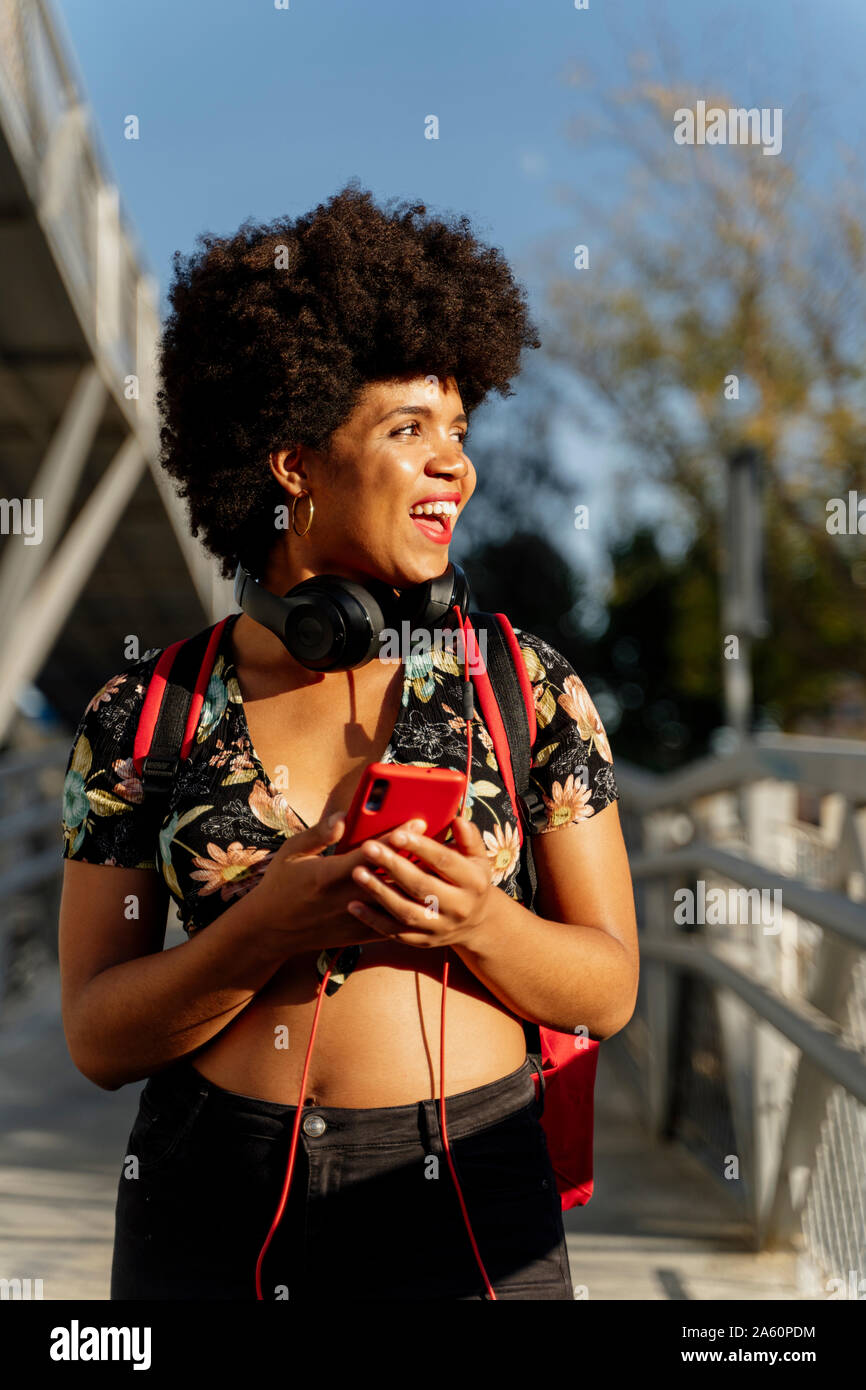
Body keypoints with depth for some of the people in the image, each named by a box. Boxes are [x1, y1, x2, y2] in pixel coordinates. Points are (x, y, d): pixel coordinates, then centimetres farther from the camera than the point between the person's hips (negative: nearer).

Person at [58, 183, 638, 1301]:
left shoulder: (522, 682, -2)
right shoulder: (142, 713, -2)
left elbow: (608, 989, 1)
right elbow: (97, 1039, -2)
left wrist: (474, 924, -18)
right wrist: (271, 926, -18)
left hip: (468, 1205, 0)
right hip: (211, 1209, 0)